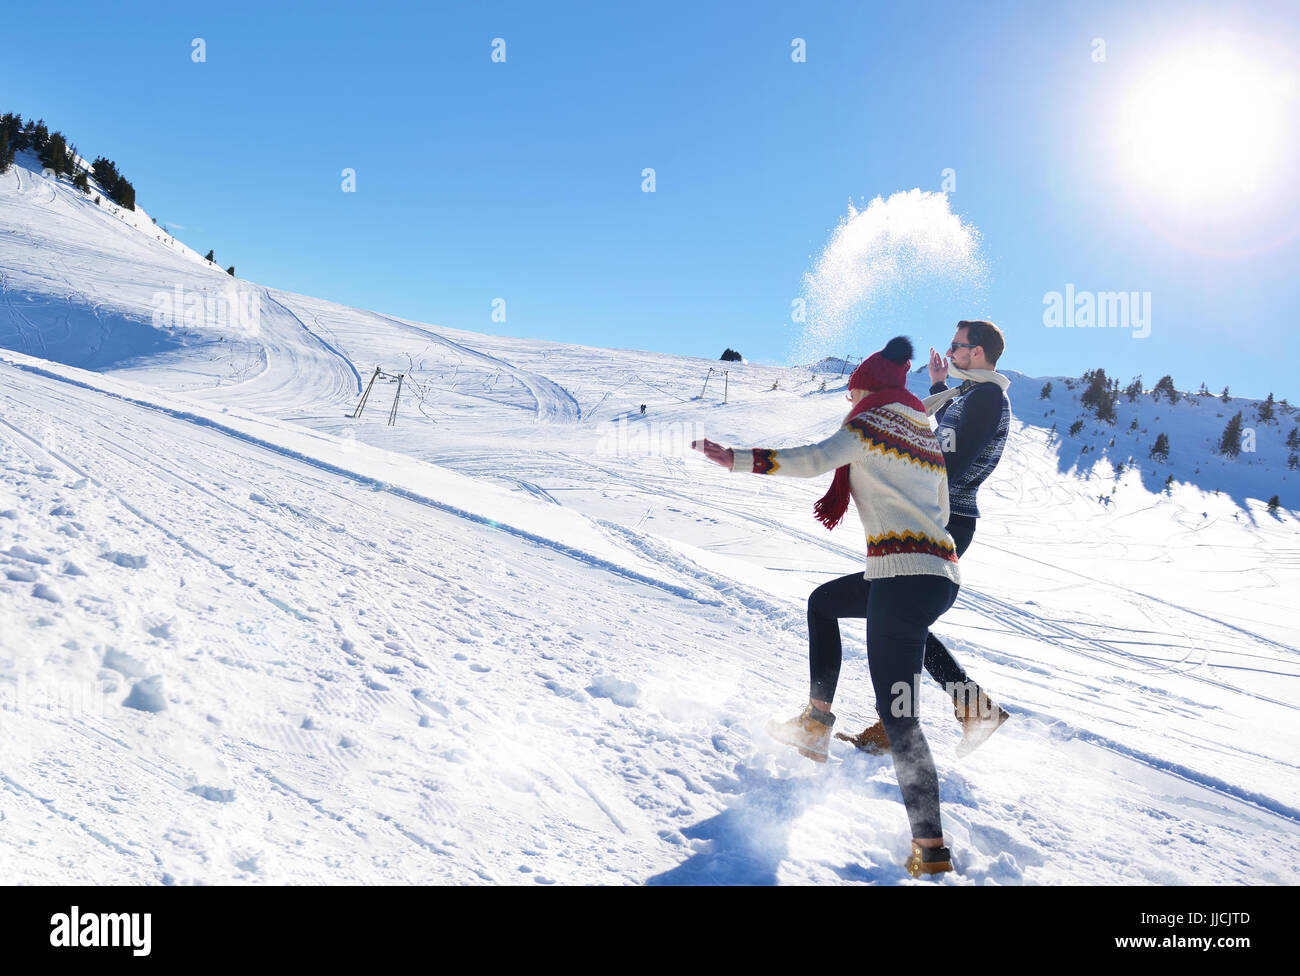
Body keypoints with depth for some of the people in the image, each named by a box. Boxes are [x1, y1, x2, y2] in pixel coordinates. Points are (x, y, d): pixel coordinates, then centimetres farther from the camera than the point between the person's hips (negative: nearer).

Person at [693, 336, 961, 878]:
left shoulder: (871, 423, -1)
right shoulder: (928, 438, 21)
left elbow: (812, 459, -16)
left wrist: (736, 458, -16)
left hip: (902, 577, -9)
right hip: (943, 575, 9)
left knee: (897, 716, -8)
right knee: (823, 601, 28)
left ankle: (931, 849, -9)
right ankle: (816, 722, 25)